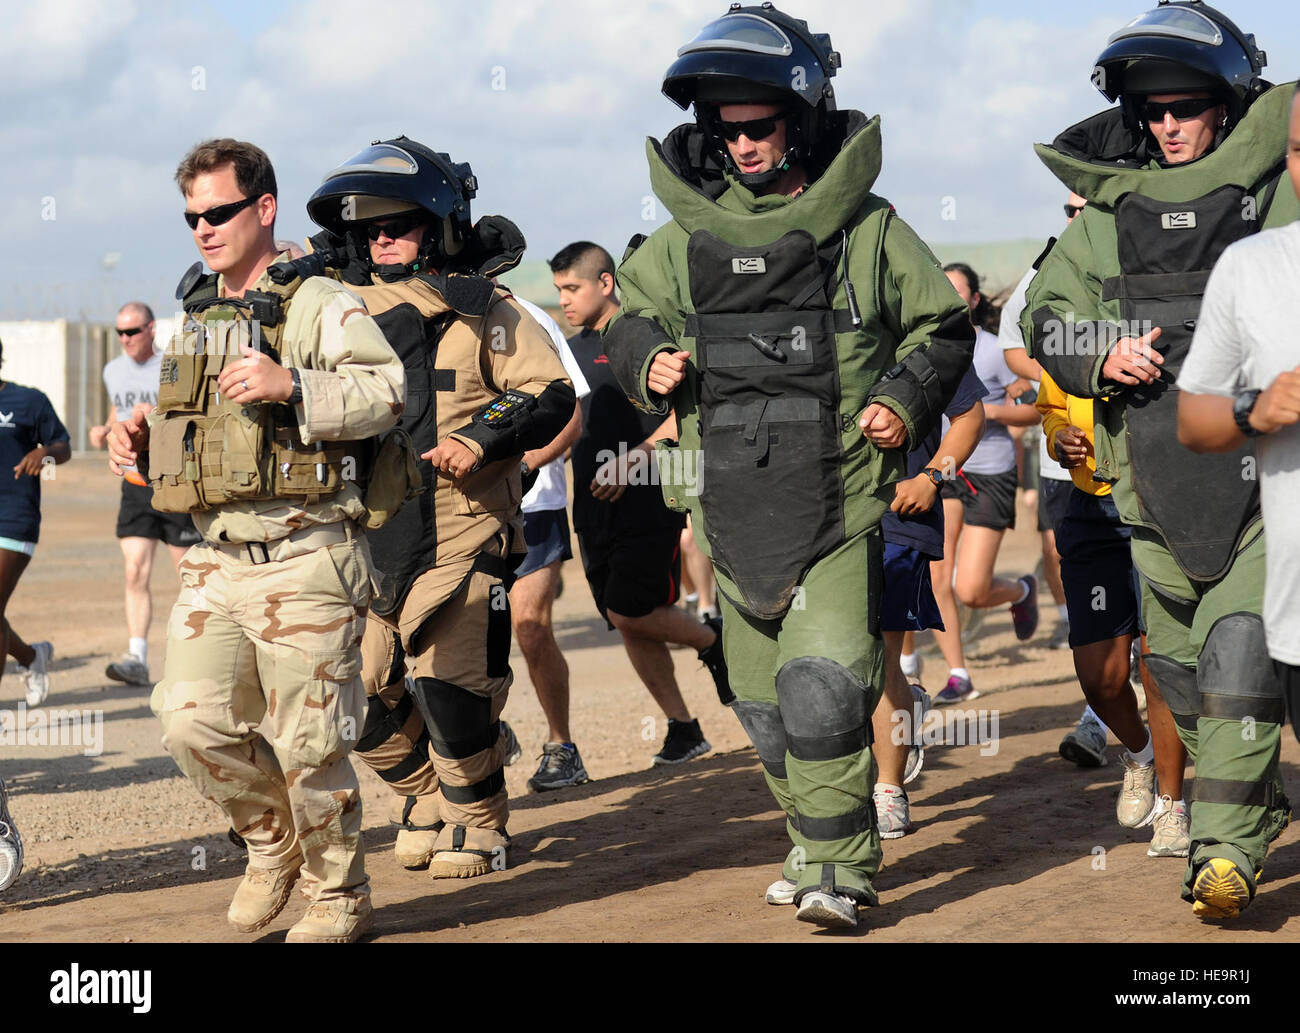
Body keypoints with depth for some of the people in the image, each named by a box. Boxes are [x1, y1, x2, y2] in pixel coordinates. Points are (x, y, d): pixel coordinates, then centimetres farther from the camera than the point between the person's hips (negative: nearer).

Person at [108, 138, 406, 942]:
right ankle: (273, 840, 20)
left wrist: (291, 386, -26)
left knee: (308, 744, -3)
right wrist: (141, 444, 11)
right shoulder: (198, 318, 20)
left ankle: (341, 897, 15)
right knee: (192, 720, -5)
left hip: (305, 559, -7)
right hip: (216, 561, 7)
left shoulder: (320, 304, -4)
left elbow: (387, 390, -16)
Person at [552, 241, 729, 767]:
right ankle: (683, 729, 18)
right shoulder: (572, 349, 14)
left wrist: (633, 459, -22)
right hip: (594, 507, 7)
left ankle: (712, 638, 15)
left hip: (648, 503, -7)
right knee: (628, 625, 7)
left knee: (629, 612, -13)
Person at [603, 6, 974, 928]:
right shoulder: (689, 234, 5)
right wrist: (647, 361, -1)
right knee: (763, 698, 12)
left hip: (839, 502, -4)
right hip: (735, 502, 4)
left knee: (825, 683, -17)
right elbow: (632, 314, 20)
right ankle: (818, 841, 29)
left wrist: (907, 401, -6)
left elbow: (941, 326, 9)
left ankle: (837, 866, -6)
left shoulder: (866, 230, -2)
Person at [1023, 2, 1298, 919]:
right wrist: (1100, 355, -3)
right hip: (1158, 476, 5)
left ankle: (1226, 847, -14)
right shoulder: (1110, 210, 11)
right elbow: (1045, 315, 17)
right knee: (1179, 661, 12)